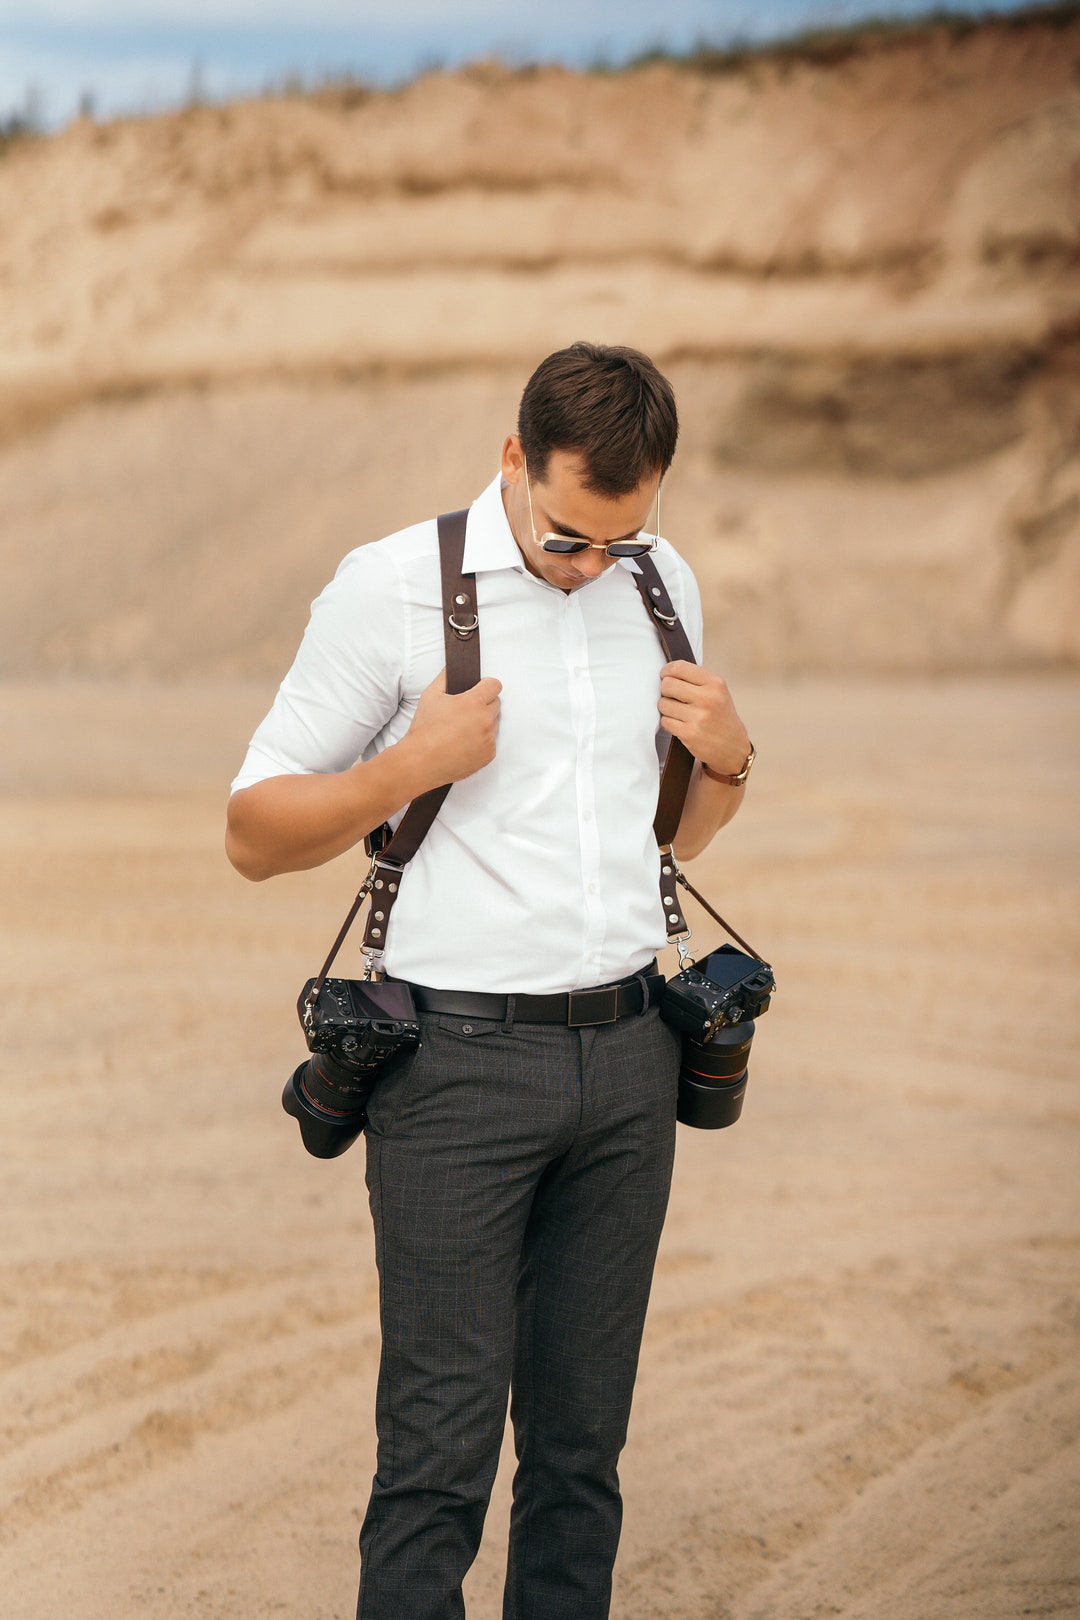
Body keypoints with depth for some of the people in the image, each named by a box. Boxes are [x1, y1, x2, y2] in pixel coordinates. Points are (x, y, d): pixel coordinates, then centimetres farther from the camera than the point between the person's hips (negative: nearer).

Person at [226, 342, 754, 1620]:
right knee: (440, 1449, -6)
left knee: (582, 1441, 8)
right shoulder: (391, 589, -5)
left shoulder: (665, 587, 11)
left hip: (628, 1054, 5)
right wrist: (412, 766, -17)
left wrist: (726, 757, 3)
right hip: (461, 1060, -5)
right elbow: (255, 835, -2)